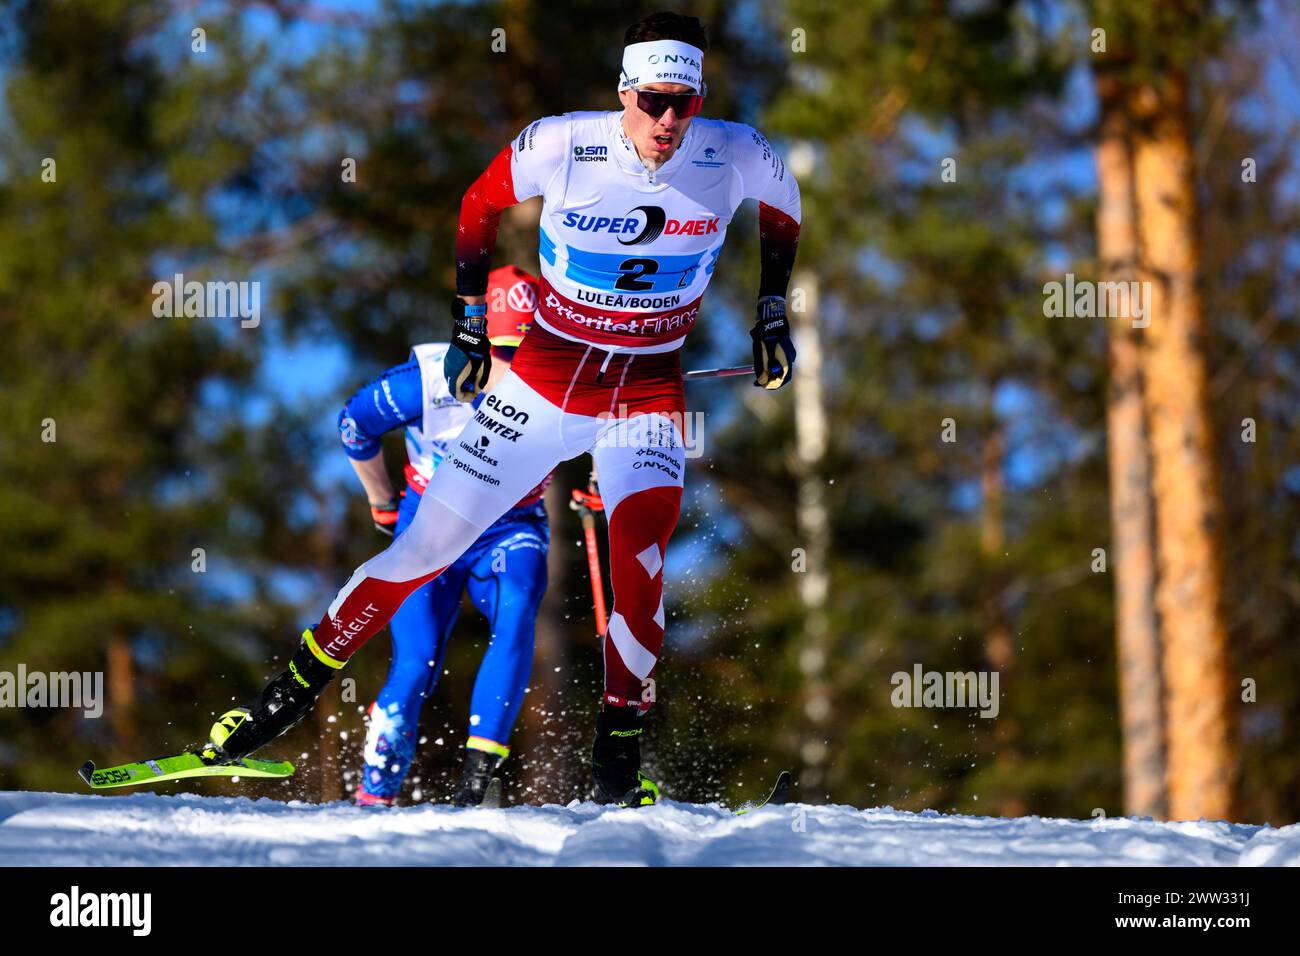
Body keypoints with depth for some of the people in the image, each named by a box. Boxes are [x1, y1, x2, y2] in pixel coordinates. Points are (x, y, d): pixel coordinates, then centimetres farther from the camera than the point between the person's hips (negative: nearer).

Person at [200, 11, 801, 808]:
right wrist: (469, 329, 4)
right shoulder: (562, 147, -17)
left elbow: (784, 208, 12)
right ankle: (297, 690, 18)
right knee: (425, 548, 2)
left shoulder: (736, 157, -13)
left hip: (649, 395, 0)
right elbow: (480, 208, 3)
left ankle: (619, 752, -14)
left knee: (642, 549, -27)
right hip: (544, 380, 0)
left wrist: (772, 315, 8)